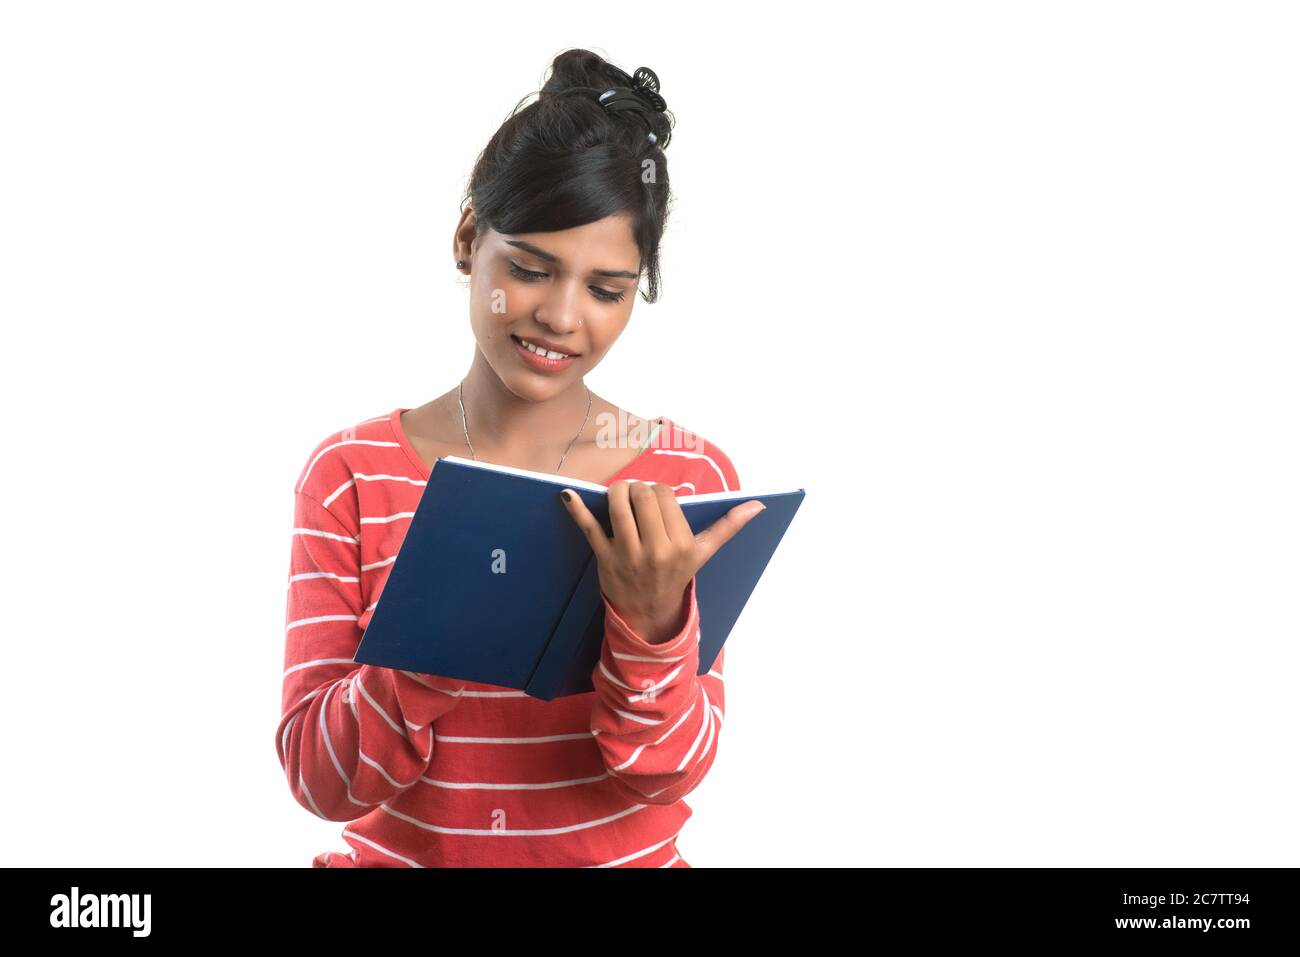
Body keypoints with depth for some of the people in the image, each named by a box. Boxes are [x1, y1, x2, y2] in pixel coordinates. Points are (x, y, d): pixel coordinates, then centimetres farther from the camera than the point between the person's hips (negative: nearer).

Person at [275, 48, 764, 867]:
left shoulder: (691, 478, -3)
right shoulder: (350, 473, -2)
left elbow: (673, 771, -6)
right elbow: (321, 778, -7)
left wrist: (651, 621, -24)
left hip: (623, 857, 0)